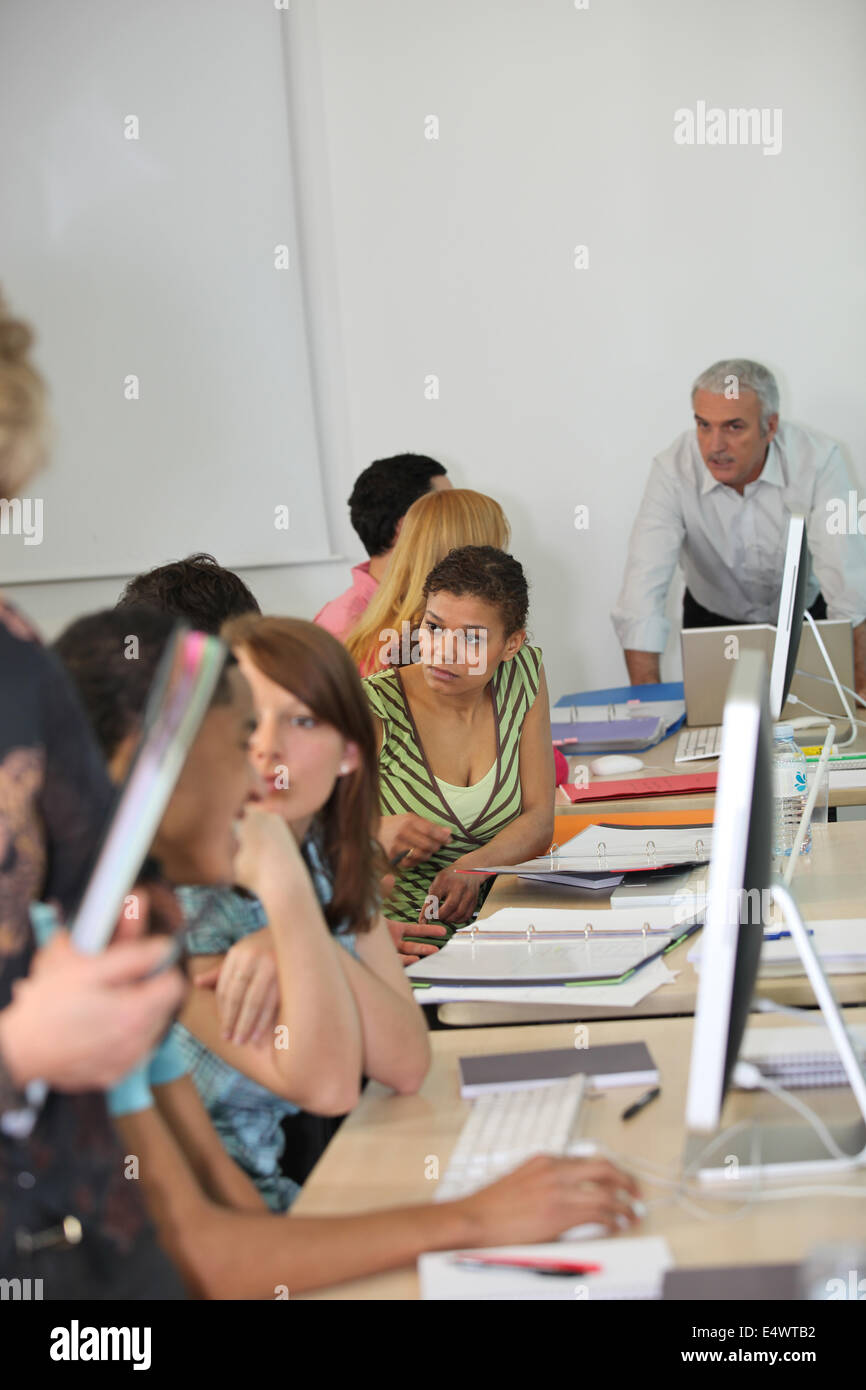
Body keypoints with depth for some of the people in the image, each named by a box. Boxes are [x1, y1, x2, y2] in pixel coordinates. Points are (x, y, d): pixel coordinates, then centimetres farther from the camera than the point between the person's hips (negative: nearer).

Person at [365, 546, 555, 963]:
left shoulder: (524, 675, 2)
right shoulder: (375, 707, -12)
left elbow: (539, 820, 1)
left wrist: (470, 869, -19)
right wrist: (373, 835, -37)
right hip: (398, 938, -2)